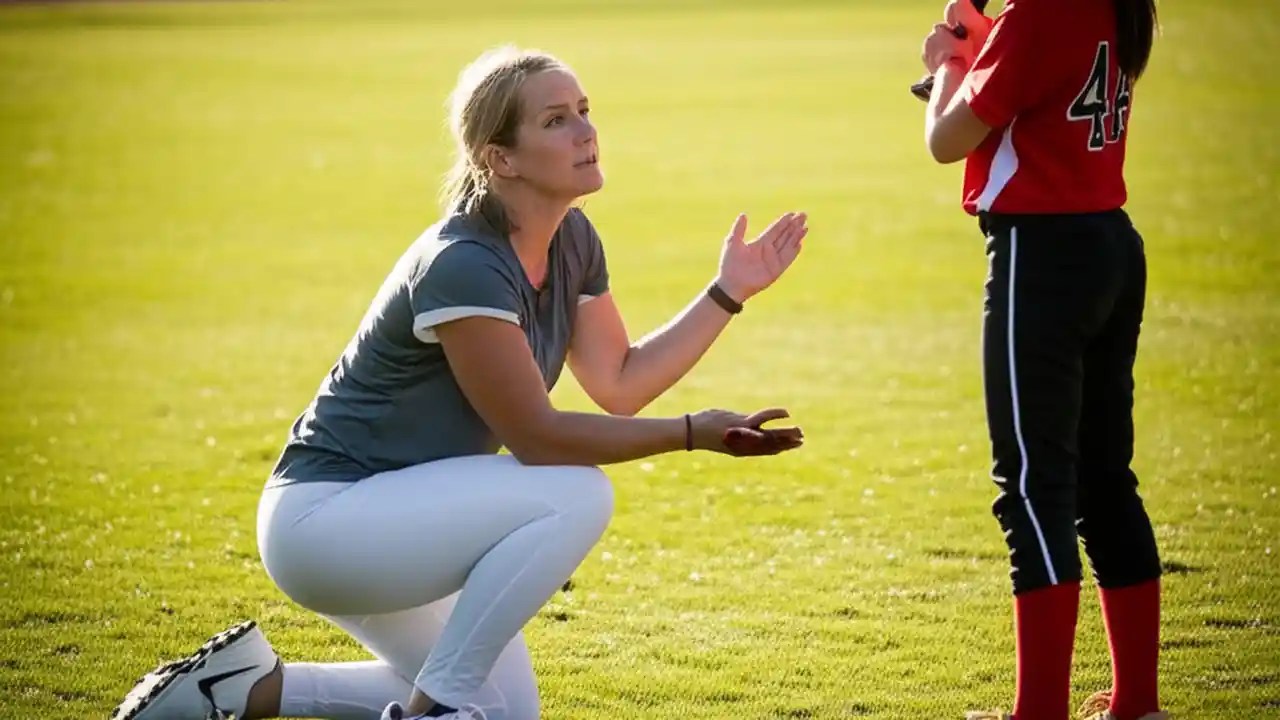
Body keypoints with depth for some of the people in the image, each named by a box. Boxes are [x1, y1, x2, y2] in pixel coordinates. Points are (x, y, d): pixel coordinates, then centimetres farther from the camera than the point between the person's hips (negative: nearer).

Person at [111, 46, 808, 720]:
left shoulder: (570, 241, 2)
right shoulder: (462, 268, -26)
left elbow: (621, 382, 9)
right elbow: (535, 437, -23)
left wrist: (727, 293, 2)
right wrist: (692, 432, -25)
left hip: (387, 527, 10)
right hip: (320, 517, -10)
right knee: (575, 495, -25)